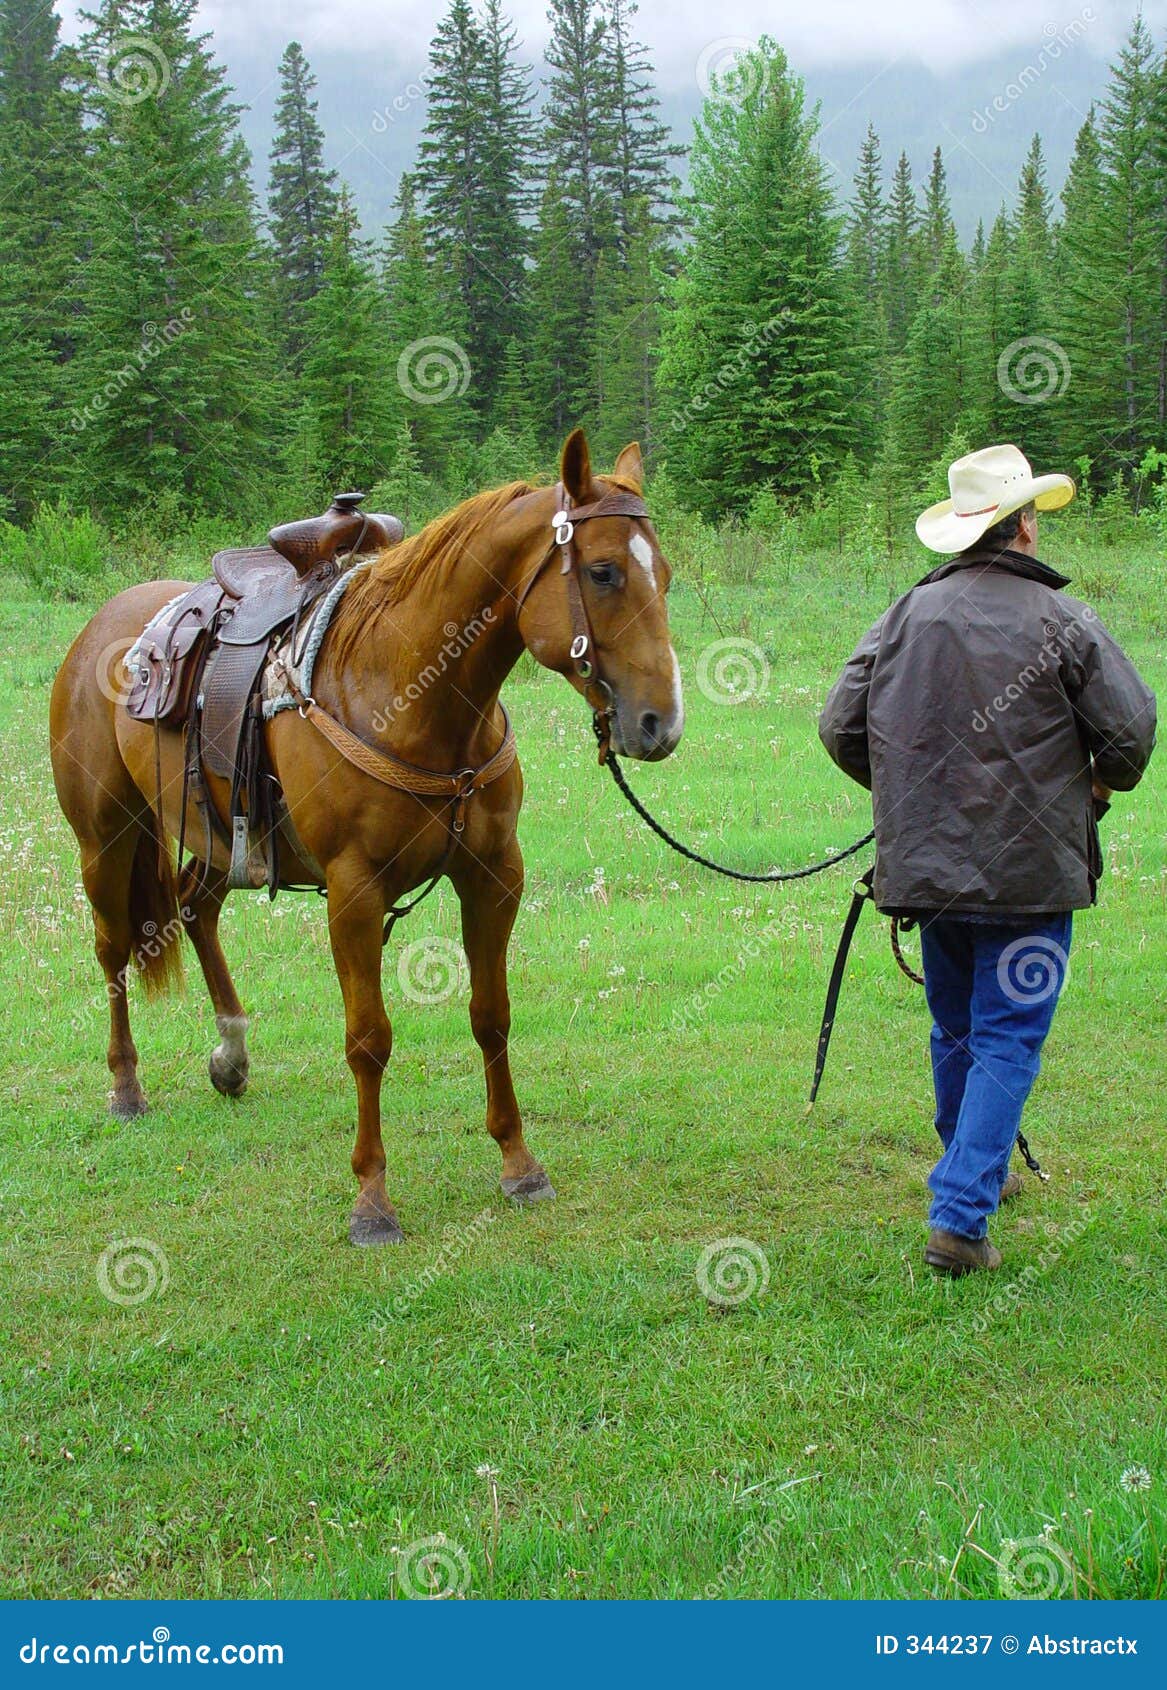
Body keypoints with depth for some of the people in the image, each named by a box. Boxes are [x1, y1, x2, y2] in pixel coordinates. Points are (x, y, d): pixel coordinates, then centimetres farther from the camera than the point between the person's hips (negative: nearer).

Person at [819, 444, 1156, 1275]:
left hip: (926, 864, 5)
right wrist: (1105, 781, 14)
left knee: (956, 1032, 21)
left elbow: (840, 726, 4)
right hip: (1030, 867, -4)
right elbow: (1131, 725, -9)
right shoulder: (1061, 621, -9)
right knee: (1007, 1041, -1)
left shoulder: (907, 615, 2)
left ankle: (976, 1172, 39)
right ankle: (959, 1216, -9)